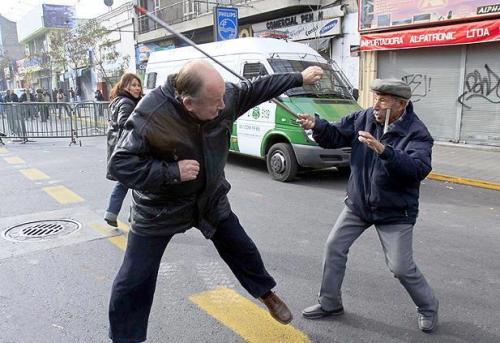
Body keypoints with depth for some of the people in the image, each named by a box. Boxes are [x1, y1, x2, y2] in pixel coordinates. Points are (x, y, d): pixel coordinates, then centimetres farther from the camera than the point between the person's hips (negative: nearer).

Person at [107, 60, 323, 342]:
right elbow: (120, 164, -25)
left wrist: (300, 78, 9)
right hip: (160, 209, -4)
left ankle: (267, 293, 47)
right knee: (135, 280, 2)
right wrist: (172, 171, -34)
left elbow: (256, 89, 2)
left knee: (242, 249, 19)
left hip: (211, 199, 4)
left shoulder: (224, 96, -16)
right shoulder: (151, 116, -31)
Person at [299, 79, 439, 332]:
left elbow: (419, 169, -33)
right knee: (334, 247, 6)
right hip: (357, 204, 5)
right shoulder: (364, 118, -5)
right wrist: (316, 126, -21)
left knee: (401, 267, -1)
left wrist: (383, 150, -45)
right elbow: (335, 137, 0)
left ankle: (428, 307, 30)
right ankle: (330, 303, 25)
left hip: (394, 211, -5)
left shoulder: (416, 133, -18)